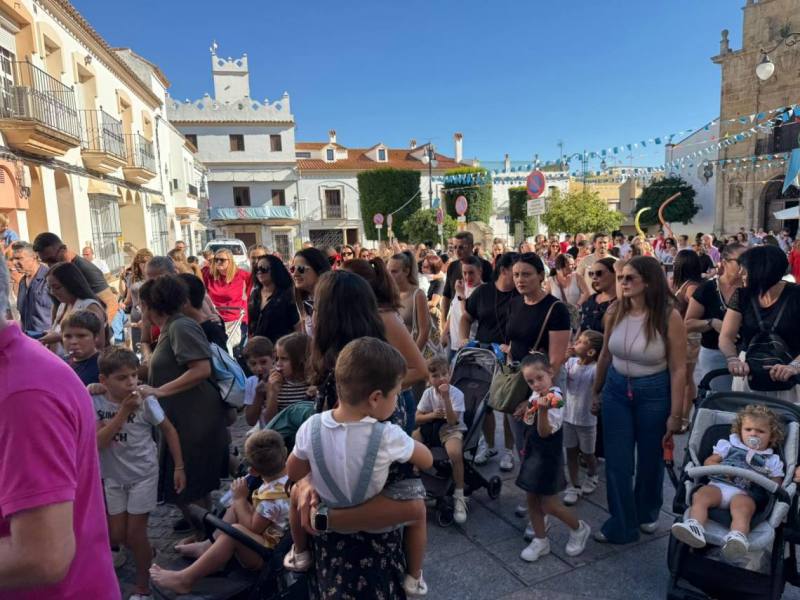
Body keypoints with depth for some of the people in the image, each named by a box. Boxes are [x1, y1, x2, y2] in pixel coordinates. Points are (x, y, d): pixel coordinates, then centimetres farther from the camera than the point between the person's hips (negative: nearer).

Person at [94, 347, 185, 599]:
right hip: (113, 476, 3)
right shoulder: (95, 402, -15)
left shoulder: (145, 401, -20)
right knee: (116, 535, 13)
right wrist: (123, 411, -34)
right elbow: (98, 442, -24)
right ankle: (146, 554, 45)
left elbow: (169, 430, -8)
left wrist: (179, 467, -8)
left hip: (143, 474, -3)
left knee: (135, 533, 3)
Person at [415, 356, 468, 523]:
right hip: (432, 428, 5)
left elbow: (452, 421, -25)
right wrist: (432, 415, -18)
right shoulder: (428, 393, -3)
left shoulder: (456, 394, -15)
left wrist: (446, 397, -34)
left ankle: (459, 497, -19)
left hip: (452, 430, -4)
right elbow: (417, 418, 2)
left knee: (455, 453, -36)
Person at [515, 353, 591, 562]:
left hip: (548, 457, -8)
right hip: (532, 453, 8)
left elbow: (544, 432, -30)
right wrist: (525, 407, 6)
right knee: (531, 499, 12)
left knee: (549, 505, 1)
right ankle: (540, 541, 27)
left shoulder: (554, 399, -22)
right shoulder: (535, 395, 3)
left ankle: (579, 529, 27)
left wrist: (542, 410, -44)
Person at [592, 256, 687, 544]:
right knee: (617, 462, 6)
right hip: (617, 390, 3)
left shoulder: (669, 317, -18)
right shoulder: (616, 312, -7)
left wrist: (676, 414, -13)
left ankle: (646, 513, 45)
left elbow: (678, 369, -14)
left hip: (654, 394, -2)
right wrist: (596, 391, 14)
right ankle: (622, 525, 24)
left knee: (650, 459, 18)